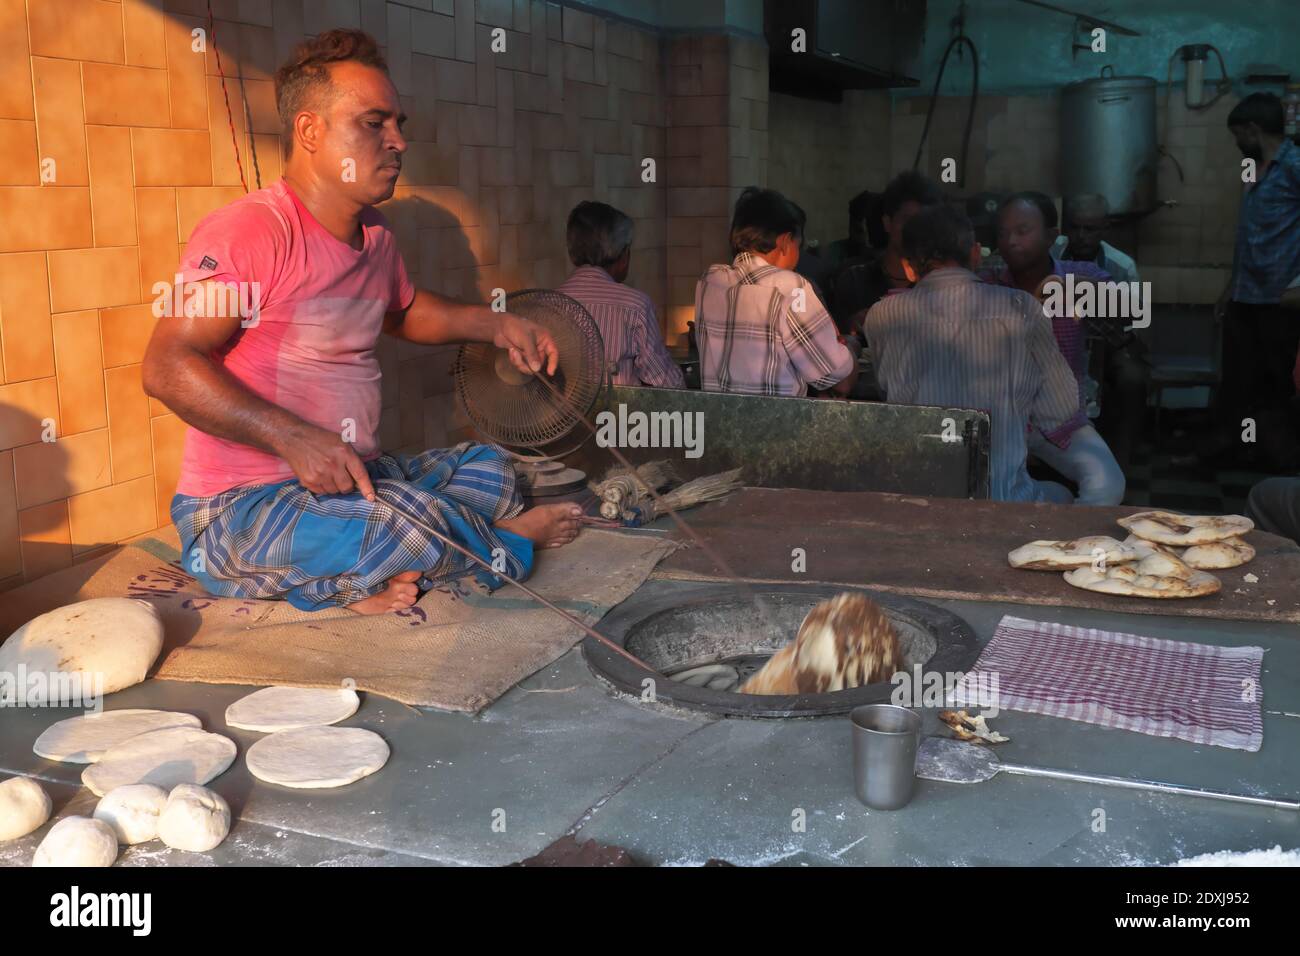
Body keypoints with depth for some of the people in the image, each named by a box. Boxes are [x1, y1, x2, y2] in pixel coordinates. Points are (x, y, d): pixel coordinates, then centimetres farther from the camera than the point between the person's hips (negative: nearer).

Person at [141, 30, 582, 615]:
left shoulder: (376, 239, 10)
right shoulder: (249, 230, -17)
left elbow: (404, 312, 33)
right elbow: (167, 368, -23)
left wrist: (496, 327, 16)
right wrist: (293, 438, -31)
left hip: (352, 479, 9)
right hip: (238, 509, -9)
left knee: (488, 466, 8)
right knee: (413, 520, -32)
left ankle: (358, 582, -12)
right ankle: (508, 541, 3)